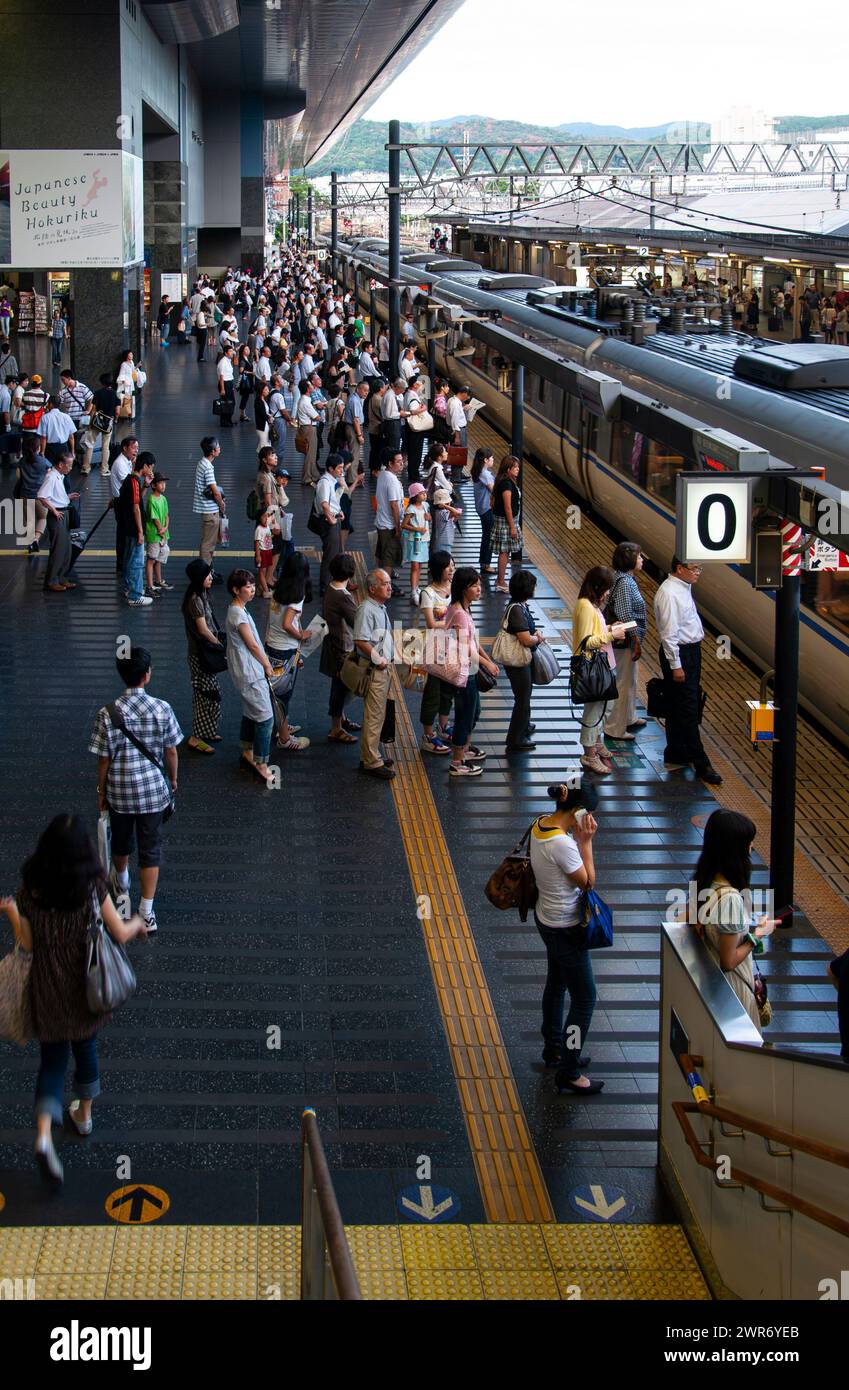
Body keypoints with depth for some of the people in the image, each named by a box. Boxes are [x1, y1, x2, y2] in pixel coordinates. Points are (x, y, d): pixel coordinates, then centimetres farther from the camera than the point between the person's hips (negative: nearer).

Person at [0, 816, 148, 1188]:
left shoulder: (30, 888, -13)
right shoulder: (92, 887, -16)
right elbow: (120, 934, -10)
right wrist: (137, 923, 12)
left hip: (47, 987, 0)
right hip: (84, 985, 0)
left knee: (52, 1059, 9)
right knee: (85, 1048, 24)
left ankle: (44, 1135, -10)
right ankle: (84, 1114, 44)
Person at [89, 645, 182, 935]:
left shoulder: (108, 714, -17)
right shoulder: (162, 709, -15)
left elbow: (104, 759, -10)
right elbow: (171, 751, -5)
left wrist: (101, 791, 6)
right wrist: (173, 780, 13)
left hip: (120, 792, 1)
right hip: (154, 791, 0)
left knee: (122, 842, 25)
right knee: (151, 849, 11)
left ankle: (121, 885, 53)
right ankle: (146, 912, 12)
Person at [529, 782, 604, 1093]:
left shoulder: (541, 824, -5)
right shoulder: (561, 844, -34)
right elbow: (588, 882, -19)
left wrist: (578, 838, -2)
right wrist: (586, 842, -19)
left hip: (547, 918, 10)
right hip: (565, 928, -10)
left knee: (556, 984, 27)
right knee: (584, 998, 3)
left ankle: (554, 1049, 46)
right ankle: (569, 1072, 12)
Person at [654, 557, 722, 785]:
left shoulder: (683, 588, 10)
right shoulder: (669, 593, -20)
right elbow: (668, 633, -22)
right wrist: (675, 665, -22)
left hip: (691, 651, 10)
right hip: (679, 654, -10)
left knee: (679, 710, 17)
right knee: (687, 711, -5)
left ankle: (676, 756, 26)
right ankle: (701, 764, -2)